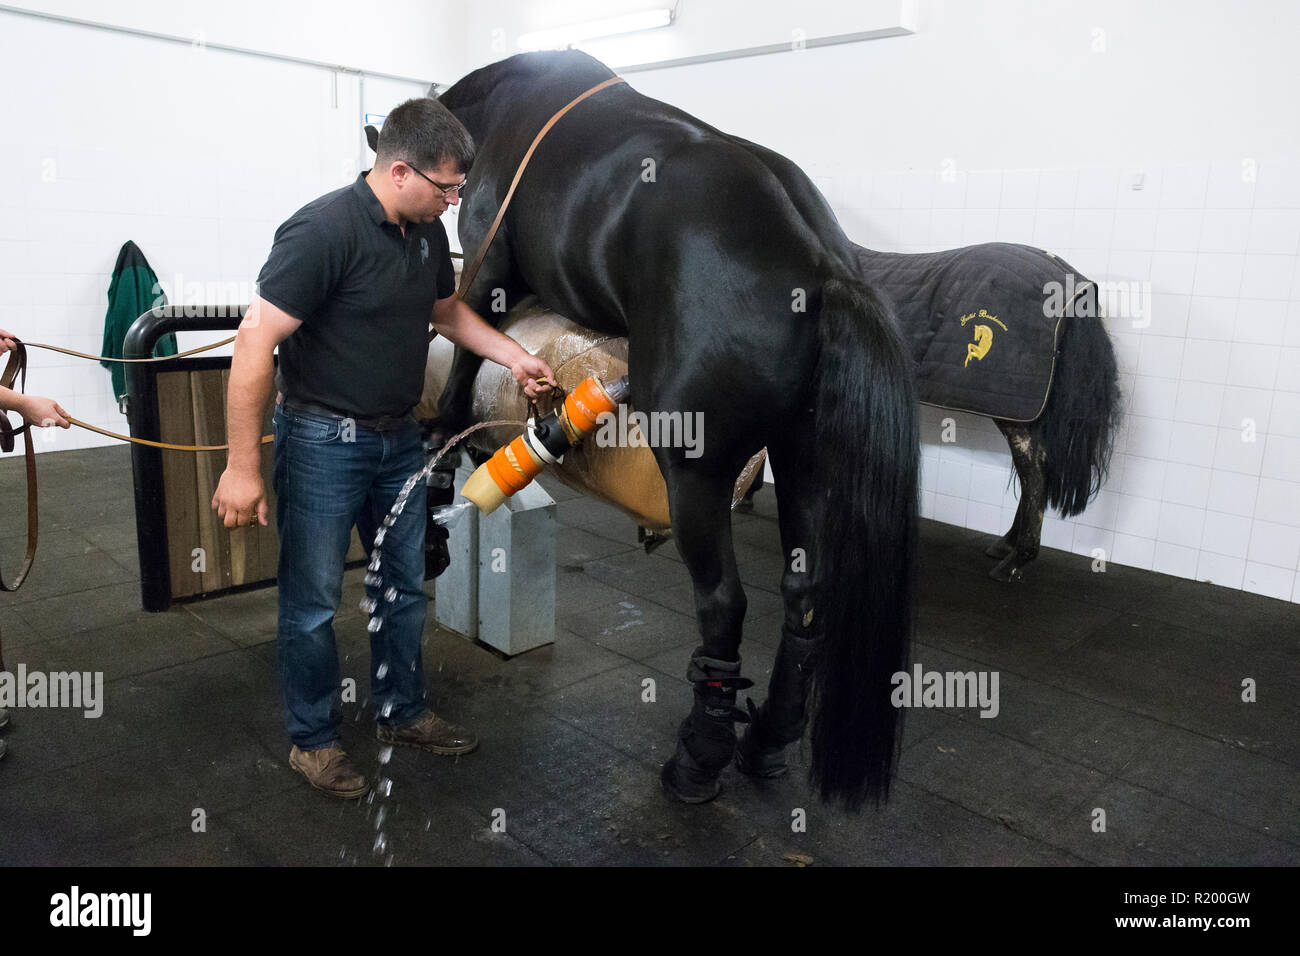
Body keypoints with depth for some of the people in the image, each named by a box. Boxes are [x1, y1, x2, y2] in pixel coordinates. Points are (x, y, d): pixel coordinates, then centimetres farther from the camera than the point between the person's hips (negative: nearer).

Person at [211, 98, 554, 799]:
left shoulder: (427, 232, 4)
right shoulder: (324, 230, -21)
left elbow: (447, 309, 23)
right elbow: (255, 341, -23)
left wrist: (514, 357, 11)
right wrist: (243, 466, -24)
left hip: (398, 437, 8)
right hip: (324, 439, -8)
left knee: (404, 584, 16)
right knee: (314, 598, 4)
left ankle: (402, 714, 34)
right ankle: (313, 739, 23)